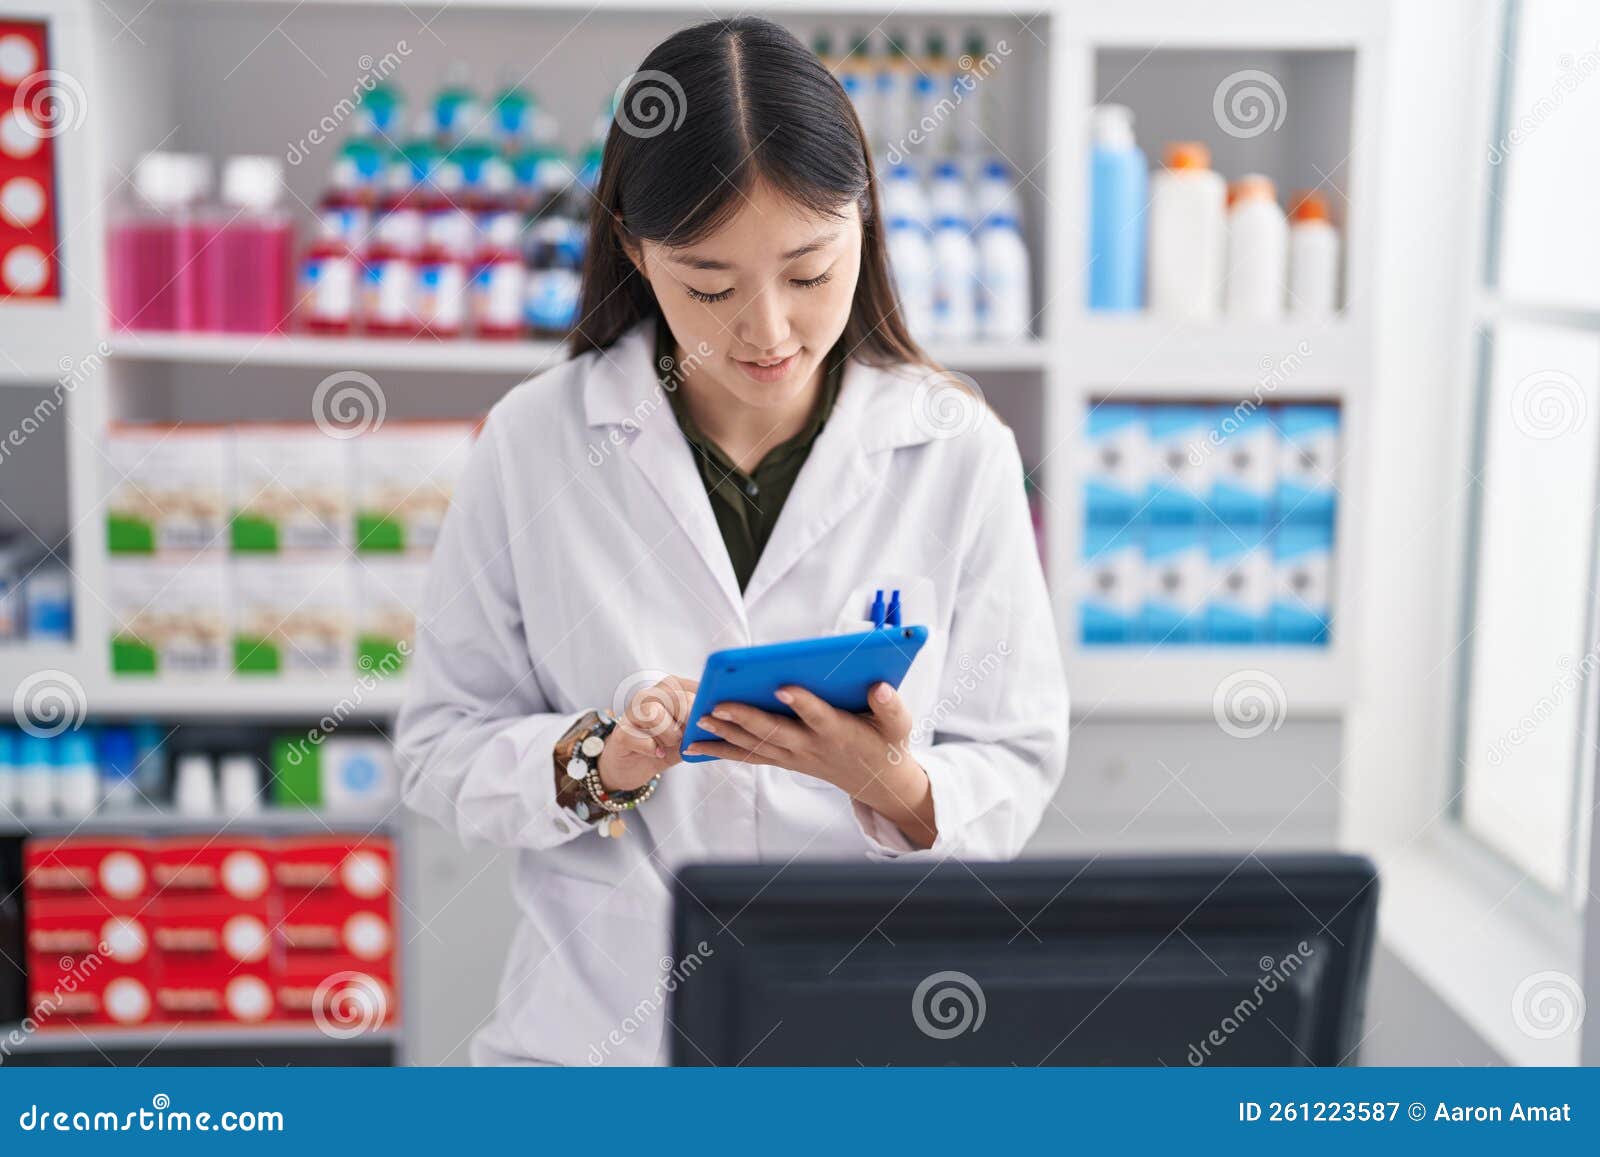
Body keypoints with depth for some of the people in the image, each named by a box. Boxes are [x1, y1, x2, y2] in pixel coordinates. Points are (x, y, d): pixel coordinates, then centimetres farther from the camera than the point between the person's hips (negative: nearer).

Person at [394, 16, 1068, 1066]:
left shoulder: (959, 453, 0)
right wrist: (595, 763, -14)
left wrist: (896, 785, -16)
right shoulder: (534, 444, 0)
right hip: (595, 1033, -1)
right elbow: (442, 748, 4)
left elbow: (1018, 771, 4)